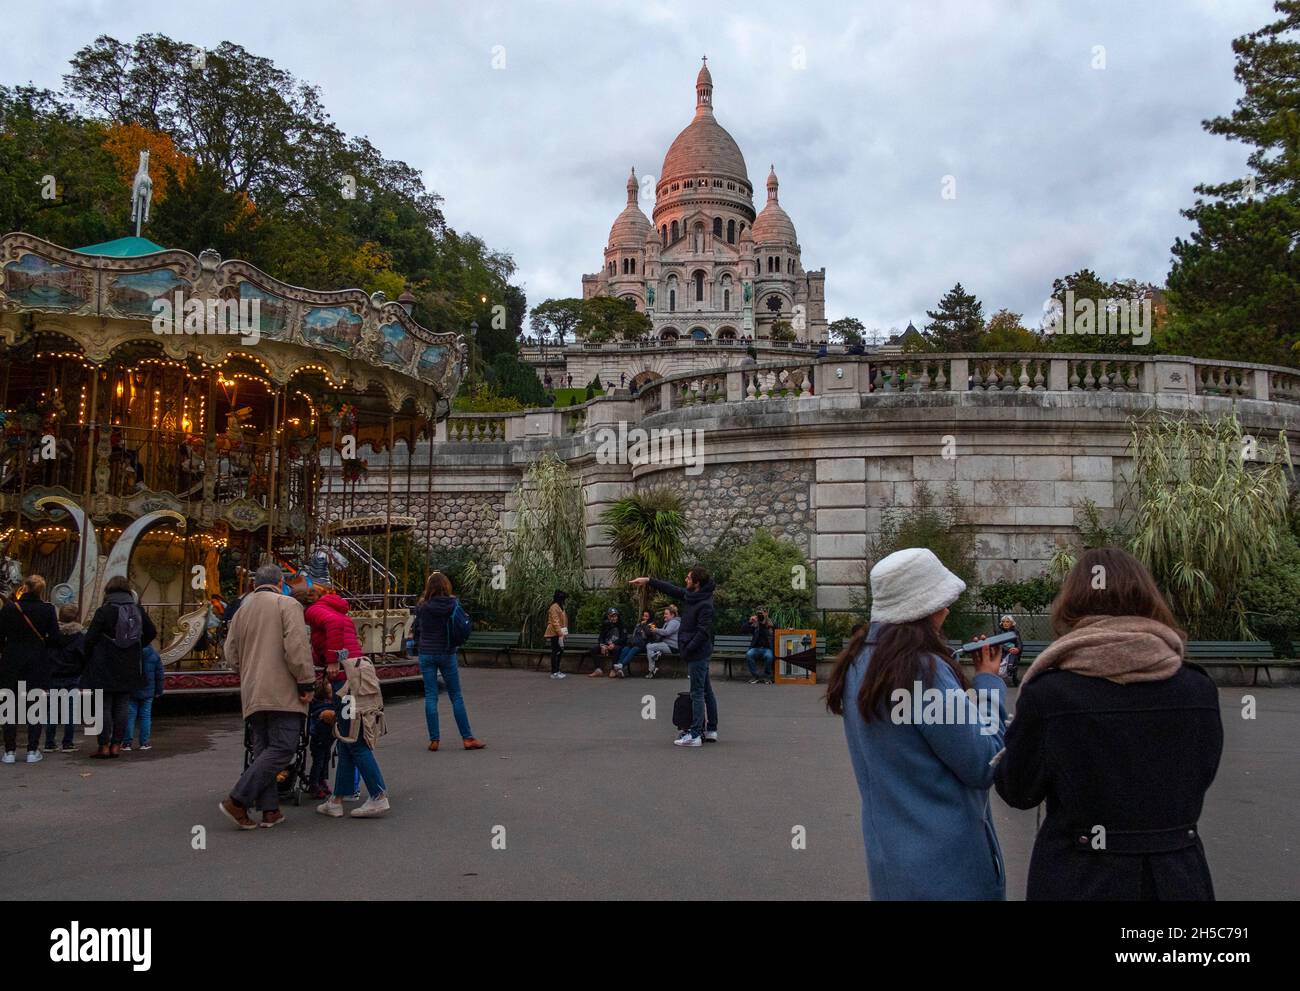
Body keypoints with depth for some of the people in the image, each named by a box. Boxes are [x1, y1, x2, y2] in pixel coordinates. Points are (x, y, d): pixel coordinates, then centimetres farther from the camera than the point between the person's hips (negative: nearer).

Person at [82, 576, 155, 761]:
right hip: (129, 668, 4)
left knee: (104, 706, 3)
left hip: (105, 667, -4)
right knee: (122, 706, 9)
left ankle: (104, 745, 4)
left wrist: (88, 658, 5)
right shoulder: (137, 610, 3)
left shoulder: (104, 611, -11)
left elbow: (90, 638, -10)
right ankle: (116, 745, 10)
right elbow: (152, 633, 13)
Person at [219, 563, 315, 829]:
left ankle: (270, 810, 9)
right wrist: (307, 682, -11)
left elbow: (231, 652, 18)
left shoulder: (243, 610, 17)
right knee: (282, 749, -7)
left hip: (252, 693, 8)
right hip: (282, 692, -8)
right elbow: (297, 647, -14)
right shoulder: (287, 604, -3)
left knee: (263, 750, 11)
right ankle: (237, 801, -13)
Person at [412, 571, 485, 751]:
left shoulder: (422, 607, -6)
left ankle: (434, 740, 5)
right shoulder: (454, 604, -9)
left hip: (426, 654, 0)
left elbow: (415, 630, 4)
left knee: (430, 697, 5)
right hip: (447, 654, 0)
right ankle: (467, 738, 9)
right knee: (456, 697, 7)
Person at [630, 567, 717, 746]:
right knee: (706, 692, 14)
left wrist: (688, 649, -18)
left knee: (697, 693, -6)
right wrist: (648, 581, 19)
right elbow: (671, 589, 19)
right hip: (698, 653, 9)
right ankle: (711, 730, 23)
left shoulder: (705, 605, -21)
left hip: (698, 654, -9)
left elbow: (703, 632, -24)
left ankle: (695, 735, -2)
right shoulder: (690, 595, 7)